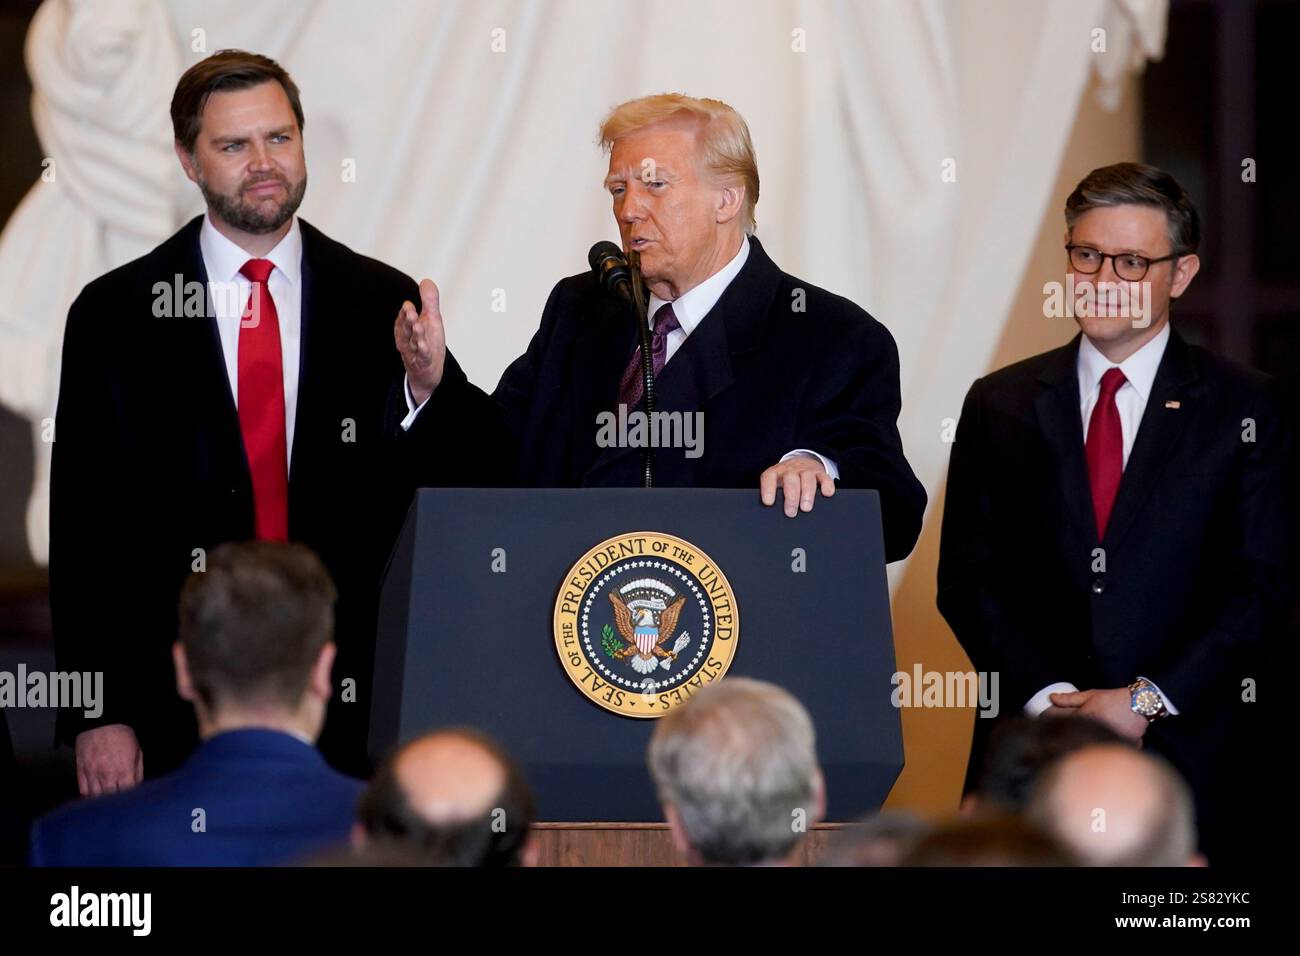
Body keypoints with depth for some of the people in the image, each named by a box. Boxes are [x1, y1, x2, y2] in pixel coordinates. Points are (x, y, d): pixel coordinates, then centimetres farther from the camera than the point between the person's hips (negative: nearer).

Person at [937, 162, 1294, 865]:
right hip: (1031, 747, 2)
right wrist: (1046, 696, -8)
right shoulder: (999, 406, 10)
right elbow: (966, 576, 6)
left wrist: (1147, 700, -11)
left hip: (1190, 755, -1)